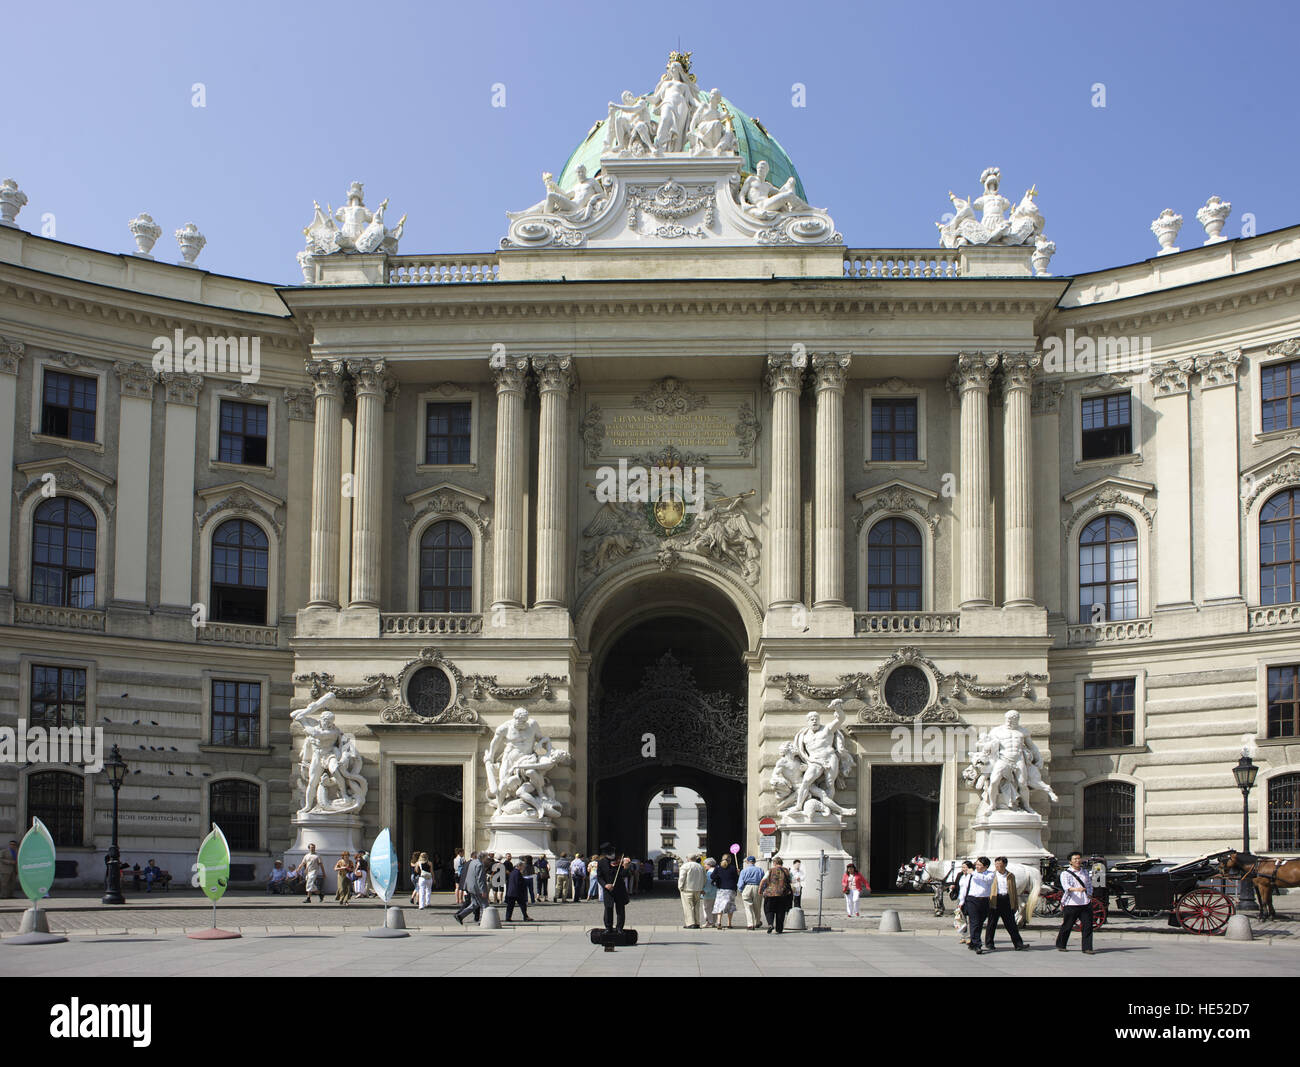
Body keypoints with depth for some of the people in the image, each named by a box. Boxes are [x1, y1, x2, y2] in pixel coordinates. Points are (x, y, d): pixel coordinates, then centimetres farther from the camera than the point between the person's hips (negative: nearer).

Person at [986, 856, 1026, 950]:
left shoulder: (1010, 876, 11)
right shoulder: (992, 875, 7)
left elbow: (1014, 891, 15)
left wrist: (1015, 904, 10)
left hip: (1007, 900, 1)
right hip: (995, 900, -1)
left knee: (1011, 924, 2)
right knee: (992, 923, 2)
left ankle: (1018, 944, 5)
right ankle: (989, 944, 12)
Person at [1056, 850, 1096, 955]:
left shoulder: (1085, 873, 17)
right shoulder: (1065, 873, -3)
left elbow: (1089, 885, 29)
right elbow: (1066, 886, -20)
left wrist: (1089, 894, 10)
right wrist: (1076, 889, -39)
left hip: (1086, 904, 5)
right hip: (1071, 904, -4)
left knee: (1088, 926, -5)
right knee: (1066, 926, 3)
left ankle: (1087, 948, -1)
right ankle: (1060, 945, 22)